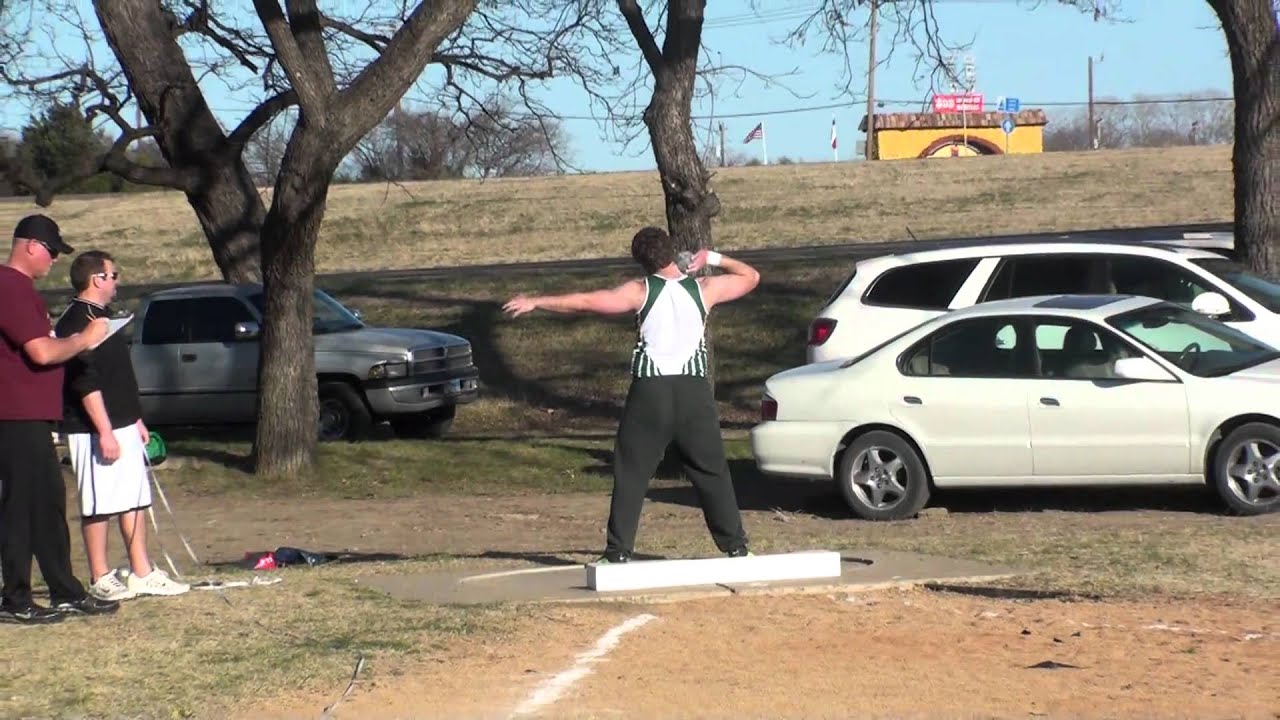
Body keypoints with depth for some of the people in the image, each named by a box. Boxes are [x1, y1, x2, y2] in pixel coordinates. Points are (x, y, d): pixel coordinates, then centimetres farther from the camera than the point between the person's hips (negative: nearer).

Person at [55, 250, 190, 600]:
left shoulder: (103, 317, 17)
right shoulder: (77, 322, -15)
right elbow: (85, 383, -22)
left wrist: (136, 420, 23)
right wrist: (105, 432, -24)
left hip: (122, 426, 10)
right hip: (96, 431, -10)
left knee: (135, 499, 11)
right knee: (98, 506, -3)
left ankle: (142, 574, 15)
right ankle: (100, 580, 2)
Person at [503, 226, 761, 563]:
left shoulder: (640, 292, -2)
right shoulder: (705, 289, 4)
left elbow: (586, 301, -5)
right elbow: (751, 277, 19)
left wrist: (534, 302, 1)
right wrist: (714, 258, 24)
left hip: (650, 391, -2)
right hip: (694, 390, 2)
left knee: (631, 473, 3)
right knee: (712, 471, 11)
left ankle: (618, 552, 0)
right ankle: (735, 546, 13)